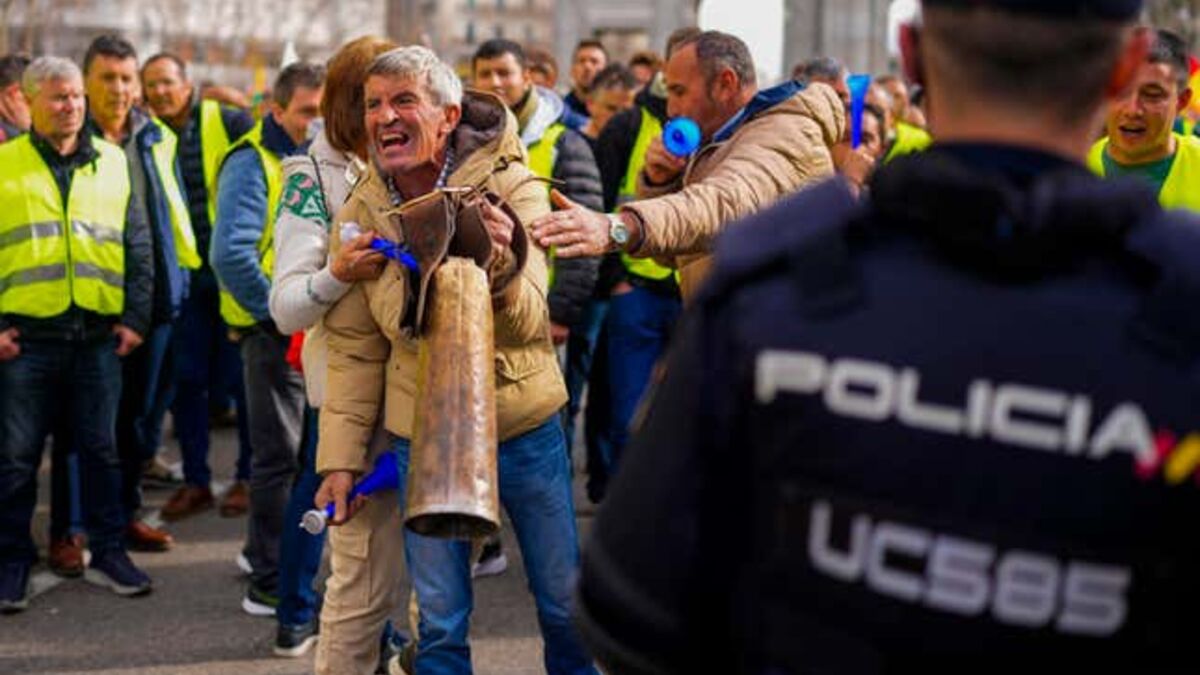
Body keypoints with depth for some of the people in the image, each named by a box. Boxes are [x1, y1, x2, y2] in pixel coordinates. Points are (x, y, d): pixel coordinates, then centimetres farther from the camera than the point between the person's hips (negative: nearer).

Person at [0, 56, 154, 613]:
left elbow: (139, 247, 11)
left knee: (101, 449, 10)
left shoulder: (113, 162, 10)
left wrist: (136, 317, 4)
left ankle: (108, 552, 21)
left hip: (99, 333, 2)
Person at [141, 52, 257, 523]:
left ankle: (248, 477, 13)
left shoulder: (230, 124, -4)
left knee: (242, 377, 2)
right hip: (183, 276, 4)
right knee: (187, 379, 6)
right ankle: (195, 480, 16)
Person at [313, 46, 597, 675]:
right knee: (439, 623, 8)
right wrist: (340, 458, -3)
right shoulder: (358, 216, -6)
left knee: (564, 603, 14)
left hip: (525, 431, -1)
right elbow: (353, 352, 0)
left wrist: (499, 267, -42)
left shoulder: (511, 188, -13)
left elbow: (528, 324, -22)